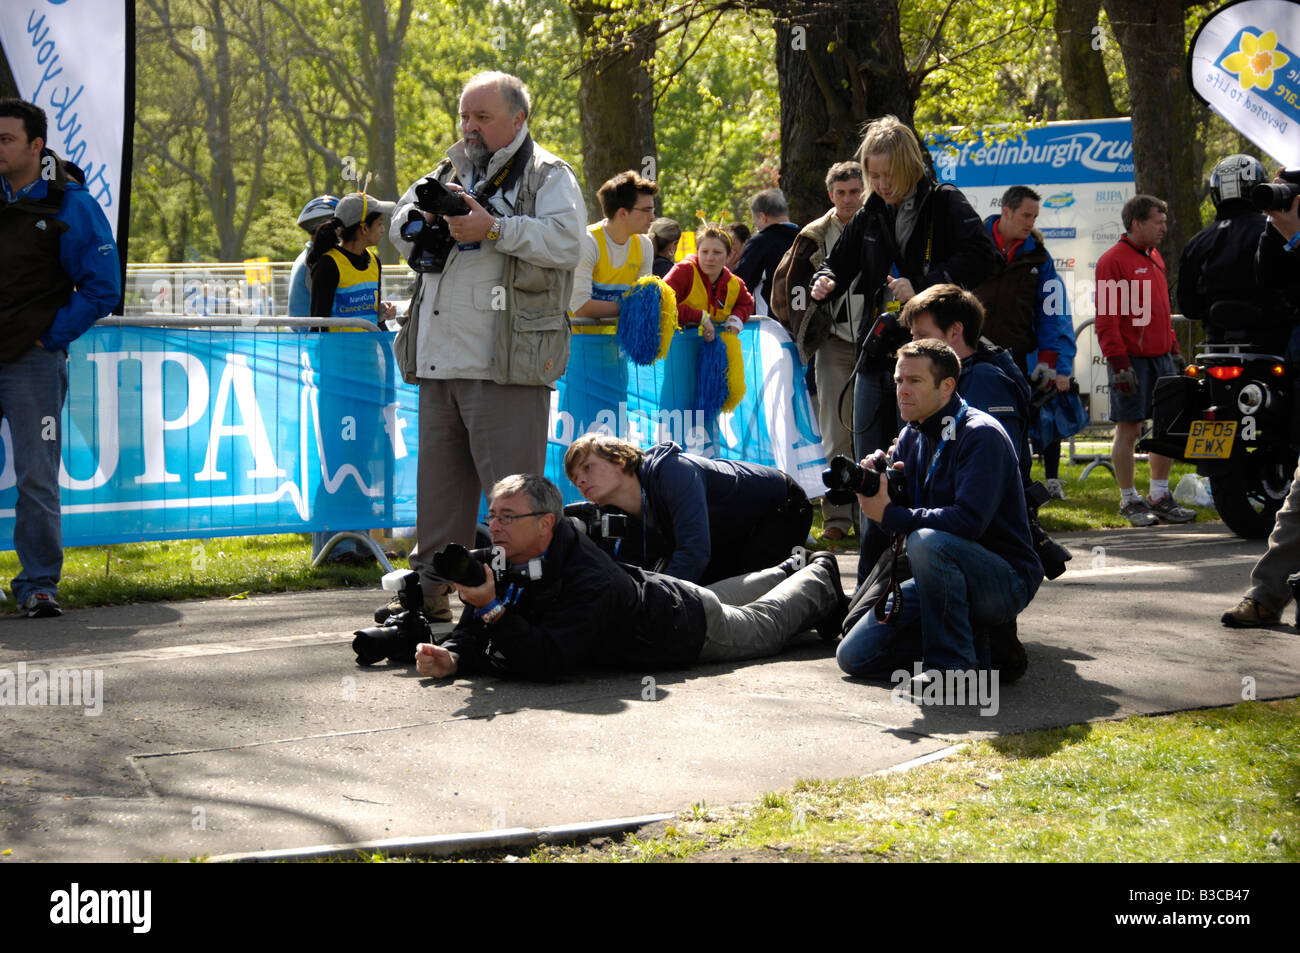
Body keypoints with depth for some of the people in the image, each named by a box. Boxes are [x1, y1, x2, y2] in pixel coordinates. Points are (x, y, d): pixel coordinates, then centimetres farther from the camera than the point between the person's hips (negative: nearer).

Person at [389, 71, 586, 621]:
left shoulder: (548, 176, 2)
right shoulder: (448, 173, 23)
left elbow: (566, 241, -14)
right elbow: (401, 233, 23)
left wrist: (493, 230, -20)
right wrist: (428, 218, 1)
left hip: (506, 367, -7)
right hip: (439, 364, 7)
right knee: (438, 483, 11)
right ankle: (428, 592, 17)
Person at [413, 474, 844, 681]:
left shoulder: (588, 581, -47)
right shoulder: (504, 564, -25)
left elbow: (545, 663, -54)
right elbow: (473, 635, -21)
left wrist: (492, 608, -62)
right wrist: (451, 658, -43)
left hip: (692, 630, -6)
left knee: (767, 622, 24)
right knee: (727, 596, 36)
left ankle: (820, 579, 52)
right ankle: (792, 569, 62)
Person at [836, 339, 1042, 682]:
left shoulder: (981, 435, -17)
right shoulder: (912, 437, 9)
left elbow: (969, 521, -29)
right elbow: (893, 506, 9)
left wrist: (890, 515, -27)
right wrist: (879, 481, -13)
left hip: (1007, 582, -8)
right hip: (945, 576, 8)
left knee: (928, 541, -38)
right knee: (854, 656, -2)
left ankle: (953, 665, -23)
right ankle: (981, 641, 7)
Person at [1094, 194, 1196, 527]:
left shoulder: (1155, 258, 16)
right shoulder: (1113, 260, -9)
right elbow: (1106, 318, -12)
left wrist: (1173, 349, 19)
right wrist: (1119, 363, -17)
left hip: (1161, 358, 8)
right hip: (1132, 360, -8)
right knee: (1129, 430, -1)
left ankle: (1160, 497, 17)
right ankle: (1129, 501, 7)